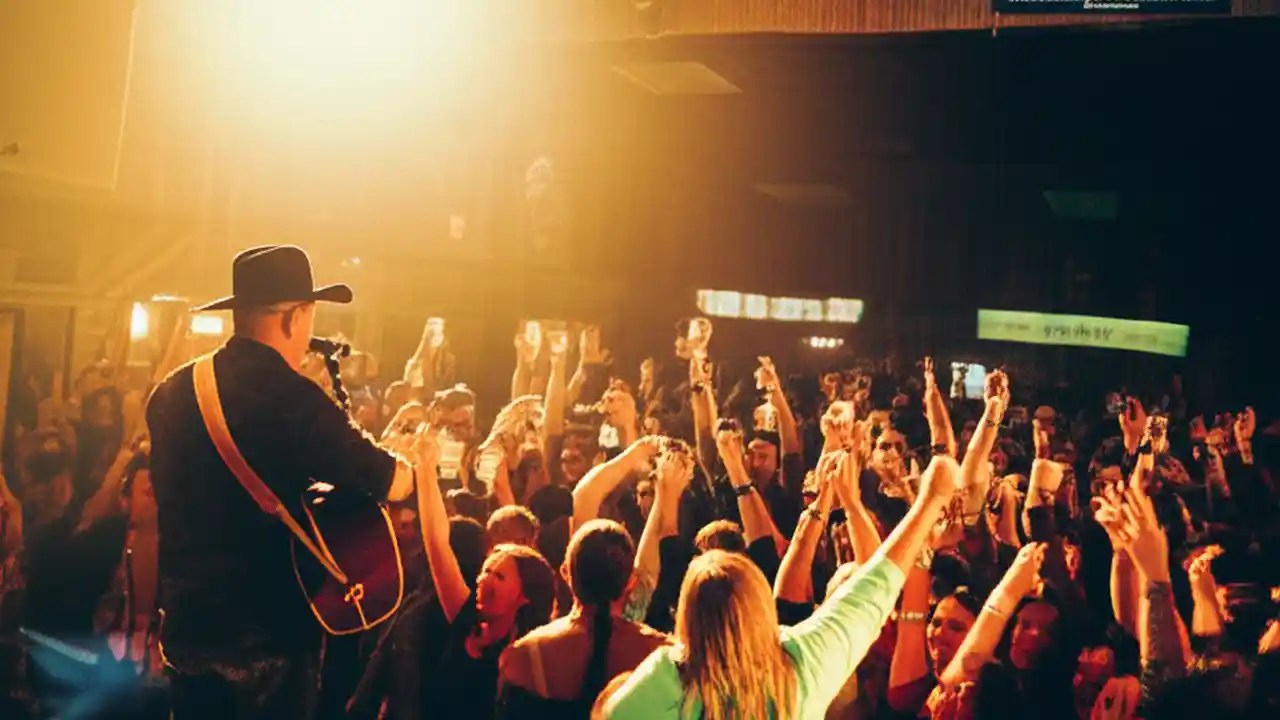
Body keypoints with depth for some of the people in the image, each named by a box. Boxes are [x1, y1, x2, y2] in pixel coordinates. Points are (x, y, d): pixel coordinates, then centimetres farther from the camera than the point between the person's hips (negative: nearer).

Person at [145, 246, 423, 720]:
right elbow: (393, 483, -16)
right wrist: (414, 465, 7)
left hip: (187, 622, 6)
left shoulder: (172, 392, 4)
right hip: (270, 631, -6)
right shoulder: (295, 400, -18)